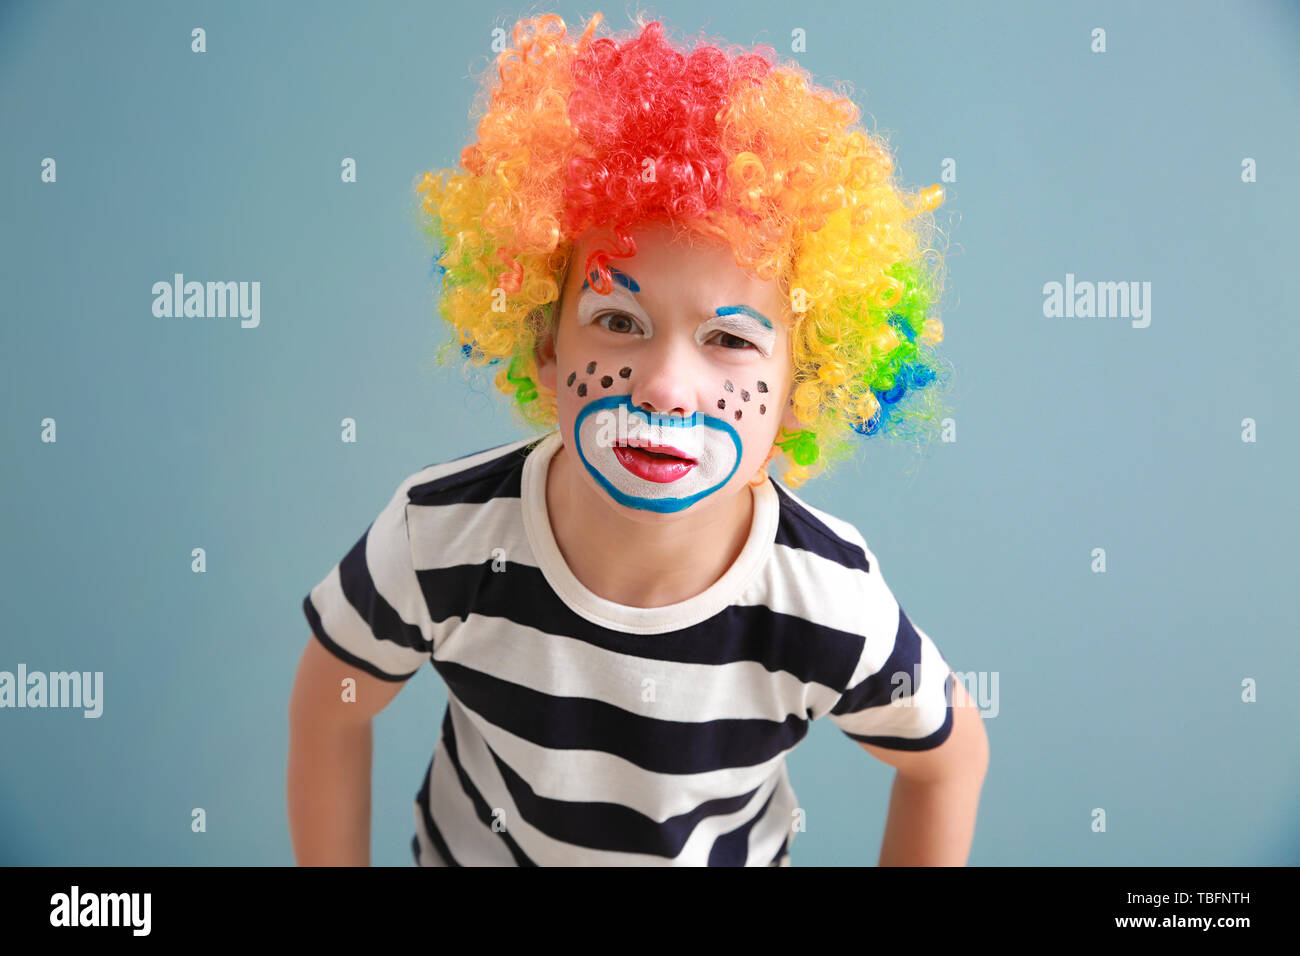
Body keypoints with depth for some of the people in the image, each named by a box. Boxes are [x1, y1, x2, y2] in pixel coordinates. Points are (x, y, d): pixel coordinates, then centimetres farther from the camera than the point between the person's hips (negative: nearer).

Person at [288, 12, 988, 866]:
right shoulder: (441, 537, -30)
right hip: (470, 850, 1)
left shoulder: (832, 607, -31)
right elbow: (331, 703, -11)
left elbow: (950, 755, -11)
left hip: (736, 854, 0)